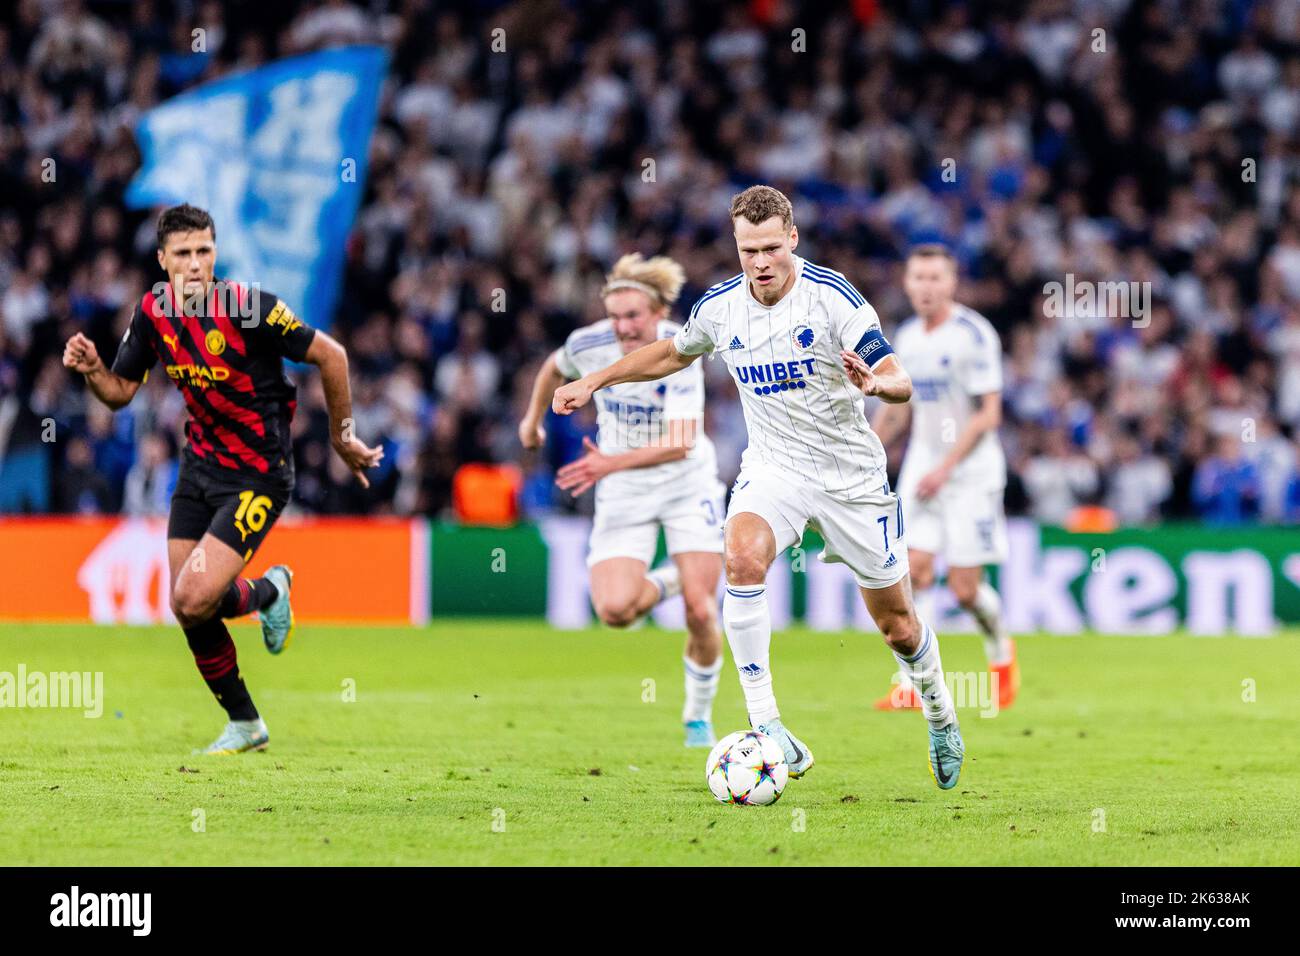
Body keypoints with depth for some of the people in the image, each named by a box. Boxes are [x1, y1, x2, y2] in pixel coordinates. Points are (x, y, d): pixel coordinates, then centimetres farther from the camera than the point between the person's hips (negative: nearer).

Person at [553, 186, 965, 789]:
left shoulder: (831, 296, -16)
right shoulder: (720, 306, -2)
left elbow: (900, 380, -20)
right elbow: (673, 353, 20)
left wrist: (876, 382, -43)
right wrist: (594, 381, 17)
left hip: (852, 477, -2)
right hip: (774, 466, 2)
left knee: (898, 627, 7)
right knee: (742, 558, -31)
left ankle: (940, 716, 39)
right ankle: (766, 726, -29)